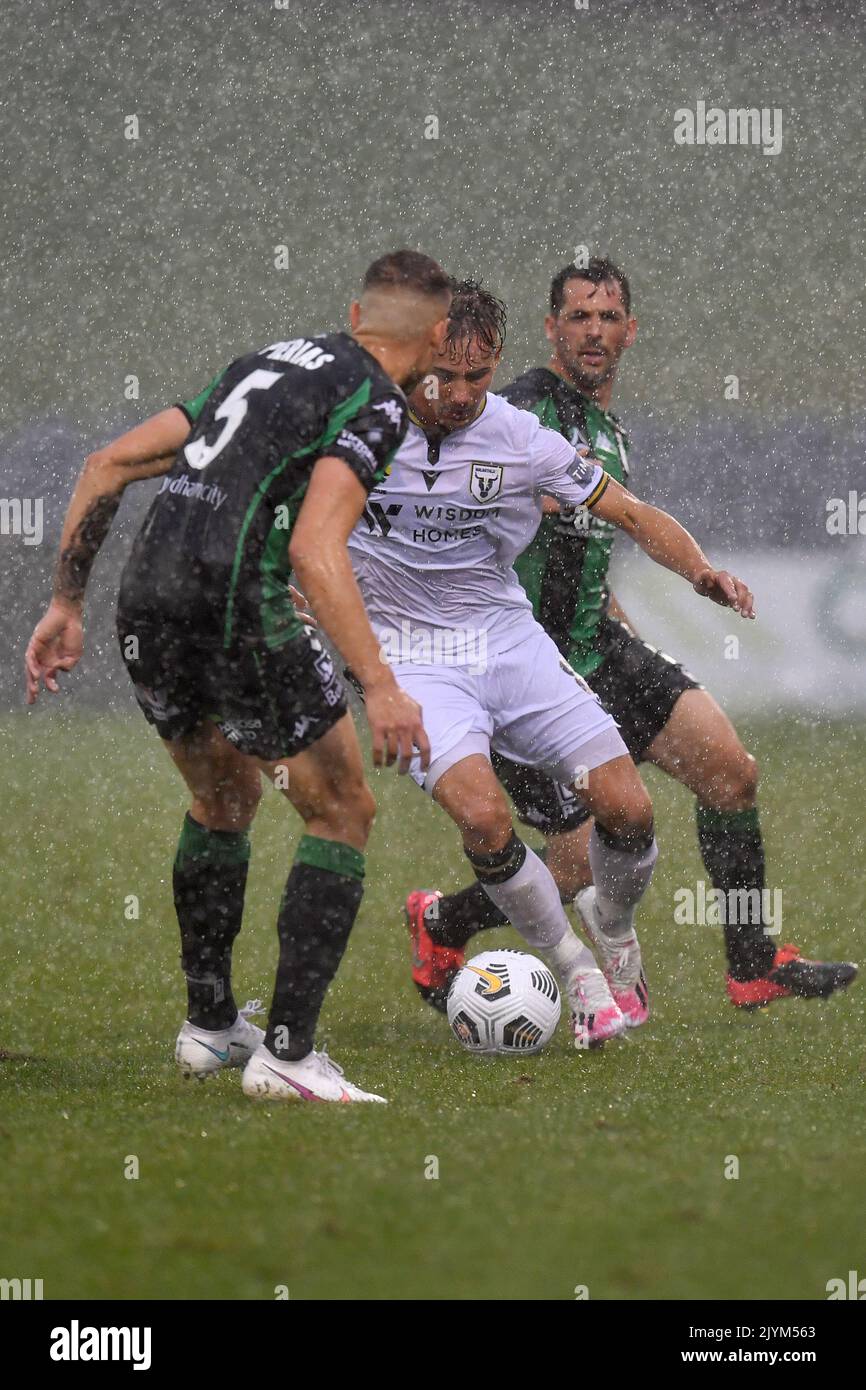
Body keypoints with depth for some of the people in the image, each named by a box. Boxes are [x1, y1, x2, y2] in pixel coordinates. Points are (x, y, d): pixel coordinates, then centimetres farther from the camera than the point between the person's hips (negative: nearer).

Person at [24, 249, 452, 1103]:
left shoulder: (264, 363, 22)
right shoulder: (375, 402, -2)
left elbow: (108, 465, 19)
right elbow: (315, 549, -17)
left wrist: (65, 604, 22)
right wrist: (380, 688, -21)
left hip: (146, 606, 8)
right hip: (236, 608, -7)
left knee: (223, 801, 29)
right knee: (341, 814, 6)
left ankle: (209, 1025, 34)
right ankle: (286, 1054, -1)